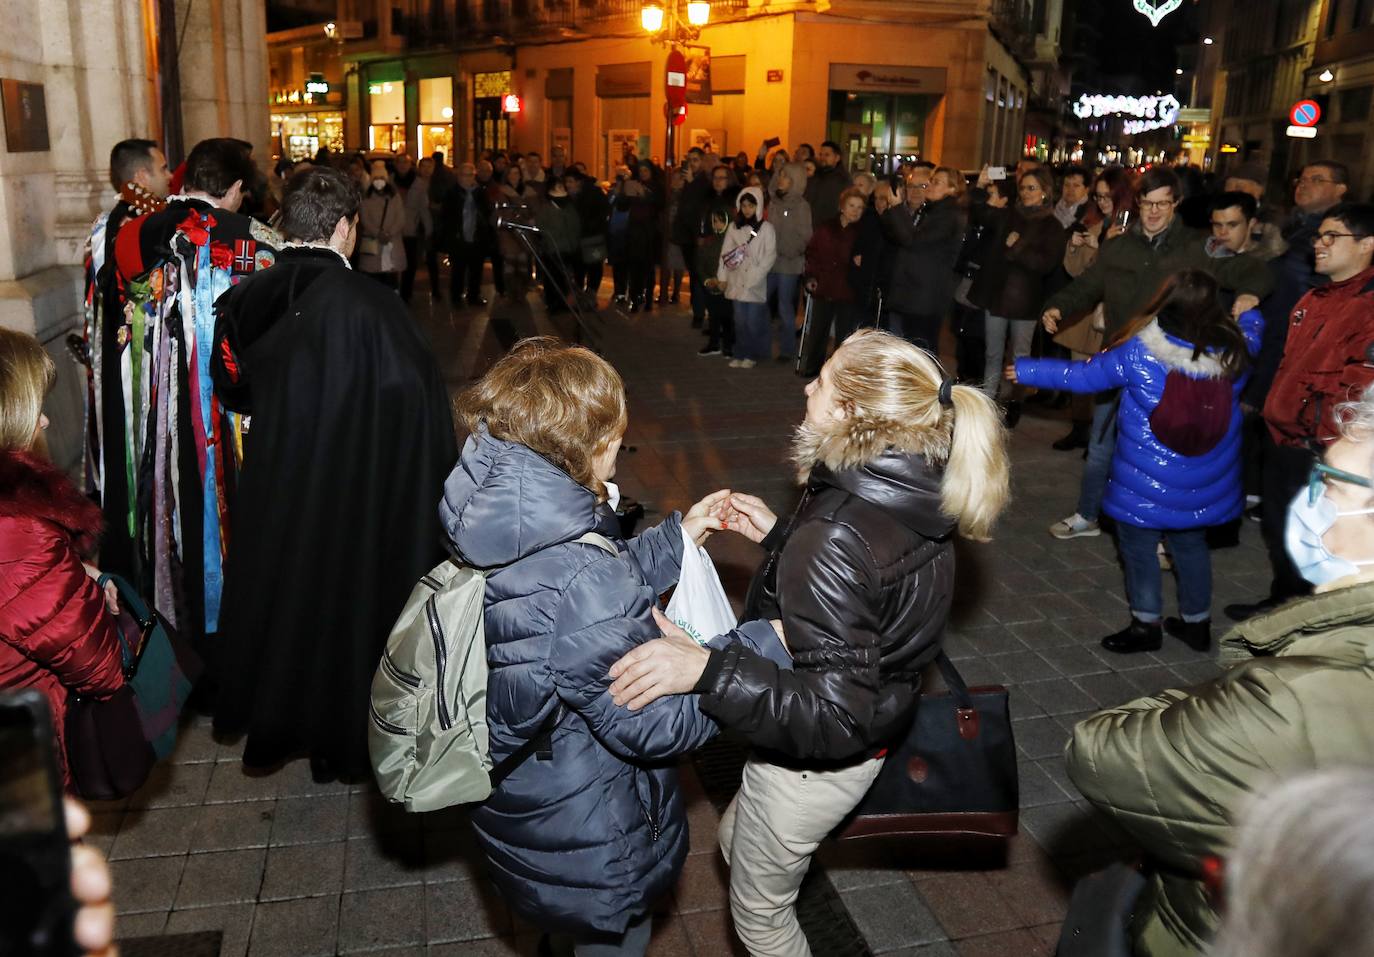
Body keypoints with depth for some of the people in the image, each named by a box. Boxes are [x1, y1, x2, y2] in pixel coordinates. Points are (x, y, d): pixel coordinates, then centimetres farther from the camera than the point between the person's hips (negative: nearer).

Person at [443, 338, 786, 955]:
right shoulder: (579, 578, -40)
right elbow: (654, 725, -28)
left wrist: (677, 536, 5)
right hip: (591, 845, -8)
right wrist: (764, 647, -20)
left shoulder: (501, 523, -13)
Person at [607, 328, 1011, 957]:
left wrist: (706, 668, -44)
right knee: (735, 840, 33)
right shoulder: (915, 499, -9)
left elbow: (834, 716, -36)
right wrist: (779, 536, 8)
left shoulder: (834, 536, -36)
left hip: (814, 764, -8)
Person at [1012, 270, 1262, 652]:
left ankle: (1146, 625, 20)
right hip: (1205, 483, 5)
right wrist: (1250, 311, 41)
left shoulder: (1140, 352, -19)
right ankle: (1196, 623, 34)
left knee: (1139, 544, 12)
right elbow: (1252, 330, 17)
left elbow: (1082, 375, -8)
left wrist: (1025, 370, 5)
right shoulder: (1235, 349, -8)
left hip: (1146, 480, -5)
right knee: (1191, 544, 21)